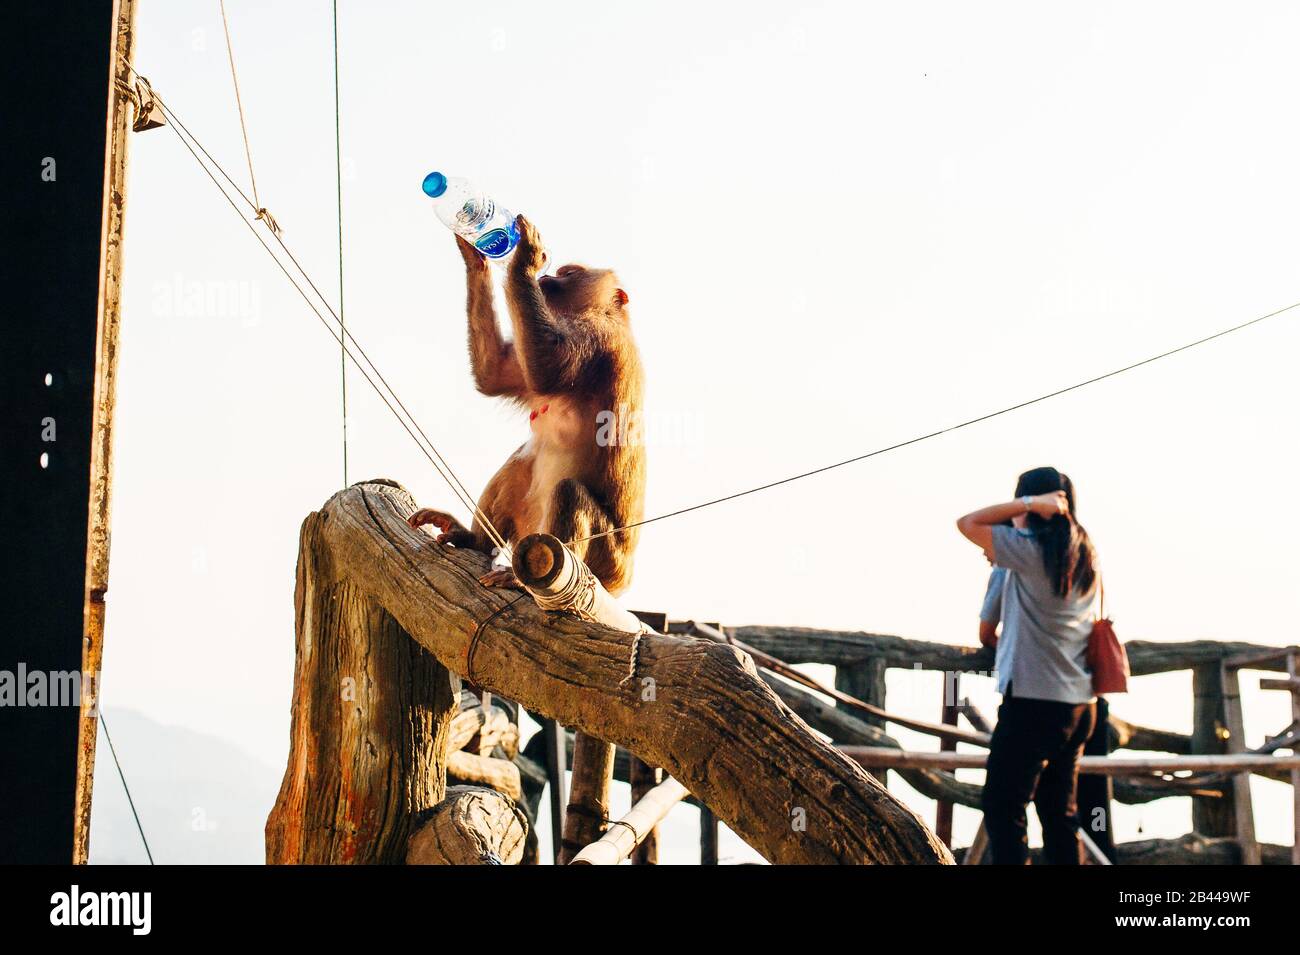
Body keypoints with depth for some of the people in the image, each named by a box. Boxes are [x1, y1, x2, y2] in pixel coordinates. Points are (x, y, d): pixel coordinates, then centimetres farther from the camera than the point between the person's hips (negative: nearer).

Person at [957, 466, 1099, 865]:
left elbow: (967, 523, -8)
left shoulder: (1031, 550, -11)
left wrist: (1030, 503, -9)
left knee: (1003, 808, -2)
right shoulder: (1084, 556, 11)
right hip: (1078, 703, 8)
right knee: (1059, 813, 14)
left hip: (1034, 701, -8)